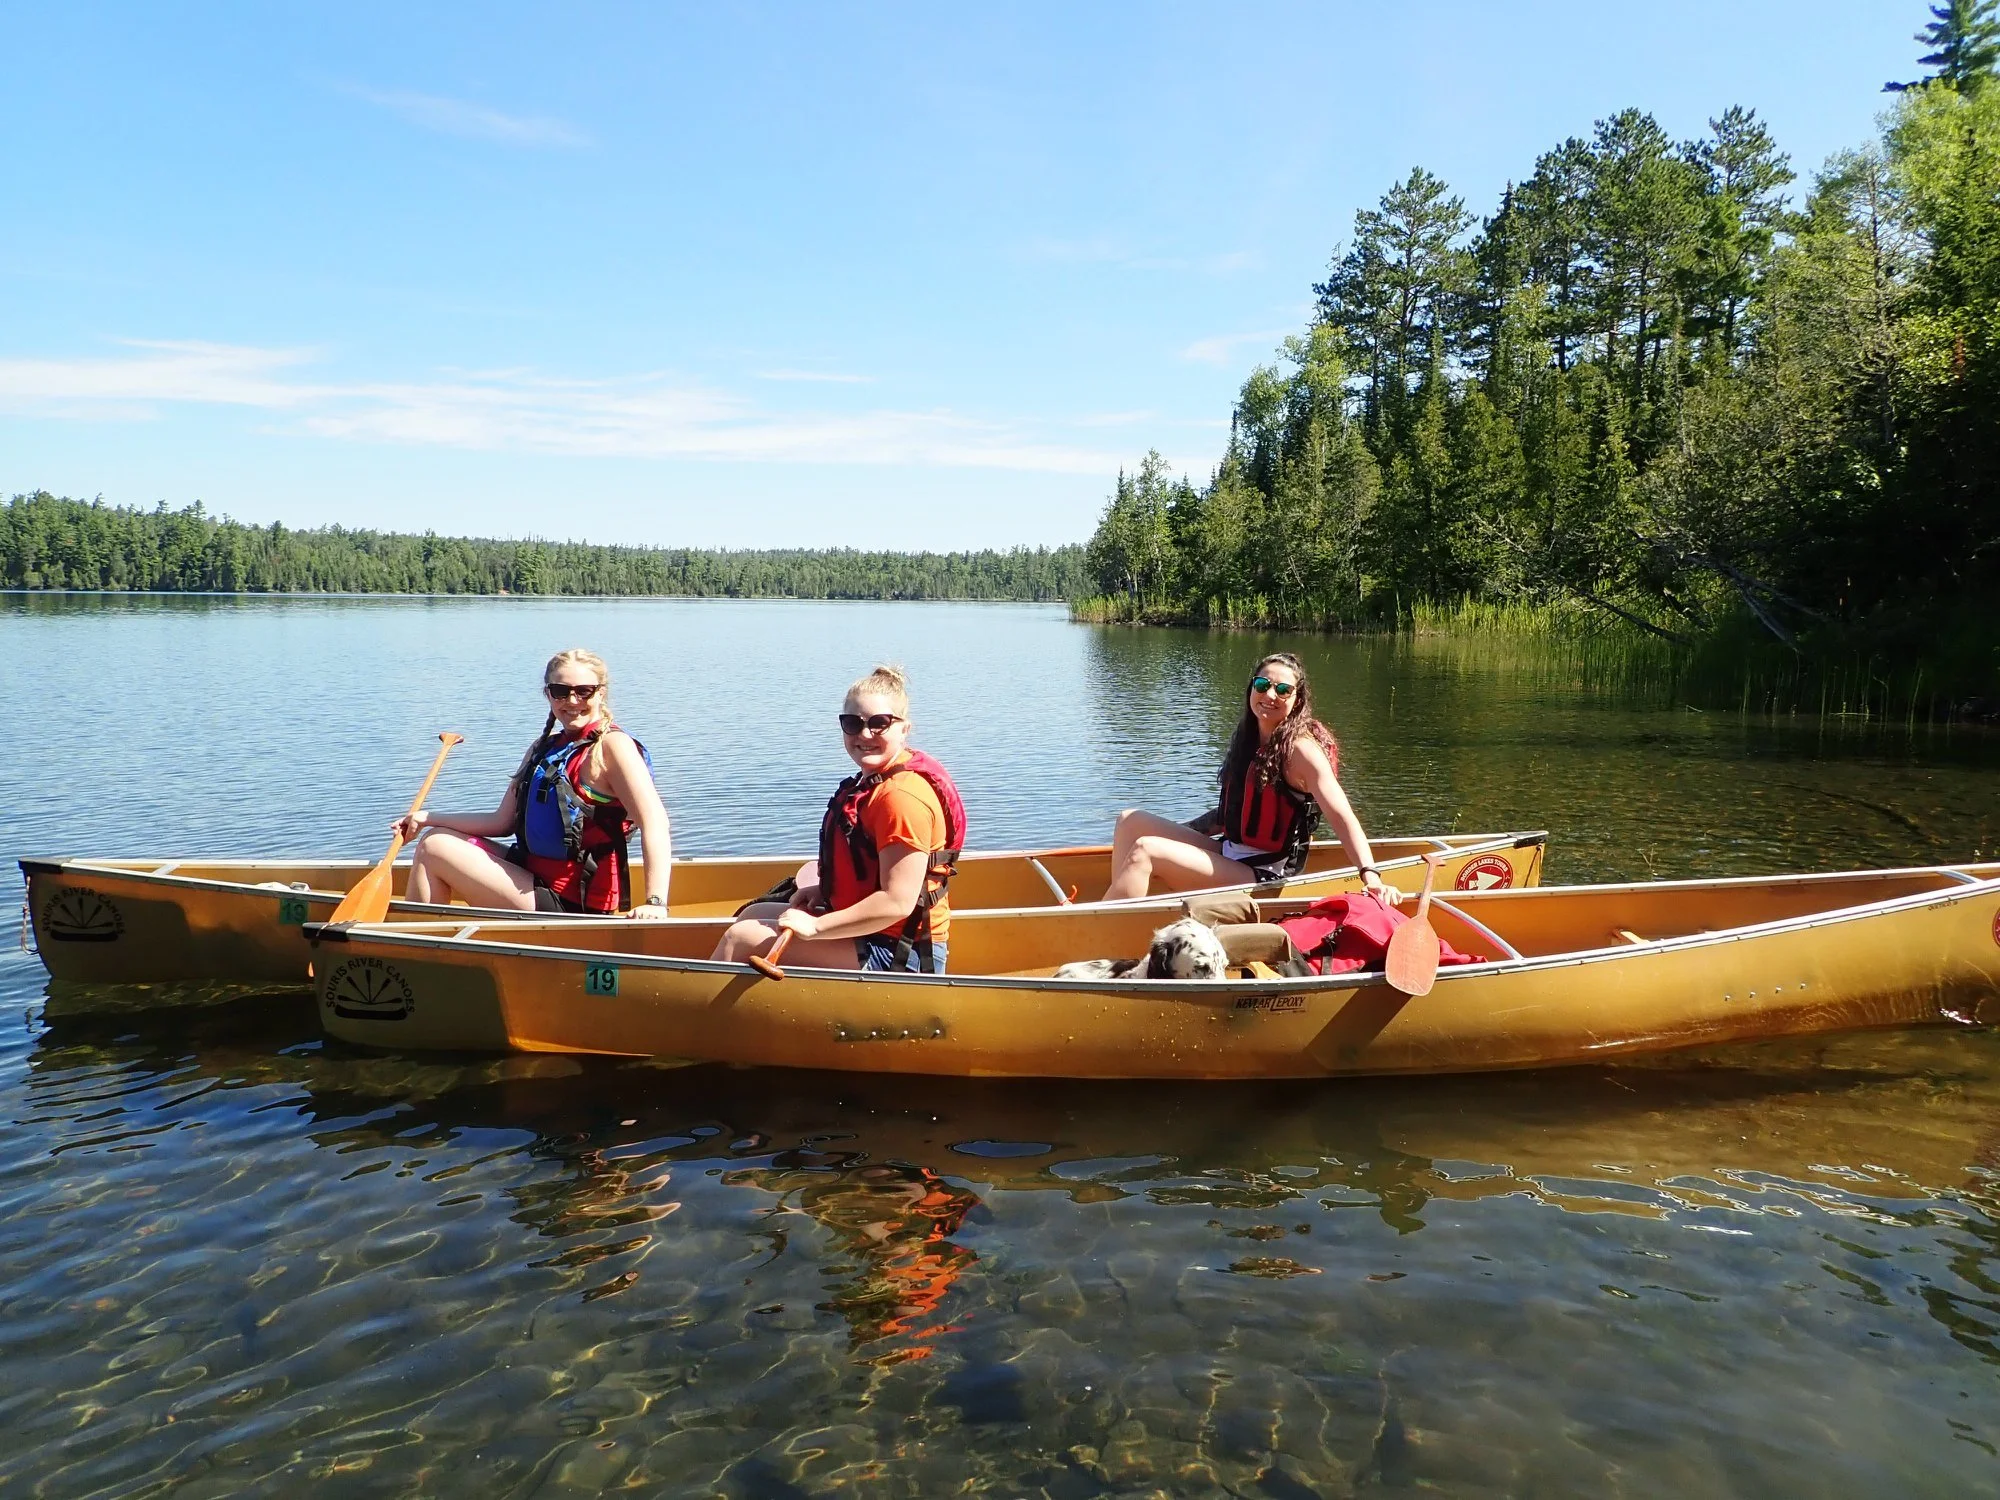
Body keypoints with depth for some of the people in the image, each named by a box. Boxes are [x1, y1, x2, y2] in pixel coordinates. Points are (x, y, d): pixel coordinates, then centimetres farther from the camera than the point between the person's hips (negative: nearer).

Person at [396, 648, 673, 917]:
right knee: (435, 837, 14)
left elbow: (654, 822, -25)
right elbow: (502, 821, 13)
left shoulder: (611, 745, -15)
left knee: (434, 849, -7)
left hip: (568, 903, -9)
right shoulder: (545, 748, 12)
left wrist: (655, 903, -35)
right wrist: (428, 818, 10)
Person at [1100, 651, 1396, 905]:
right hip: (1230, 854, 9)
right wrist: (1177, 833, 19)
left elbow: (1342, 817, -23)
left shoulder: (1300, 748, -15)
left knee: (1145, 851, -23)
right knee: (1131, 821, 3)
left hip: (1262, 877, -9)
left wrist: (1371, 876, -36)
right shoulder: (1250, 739, 10)